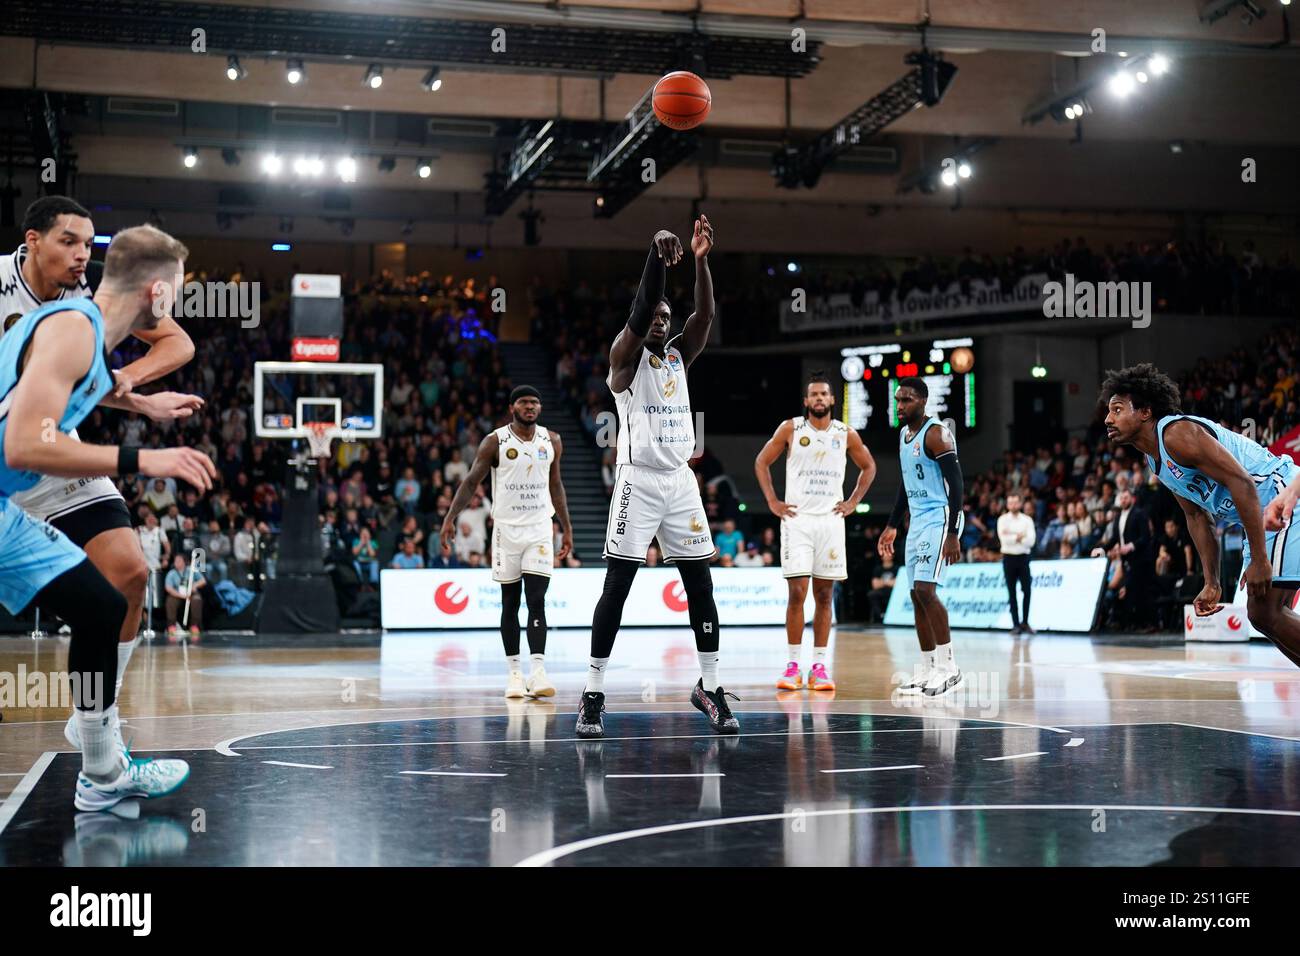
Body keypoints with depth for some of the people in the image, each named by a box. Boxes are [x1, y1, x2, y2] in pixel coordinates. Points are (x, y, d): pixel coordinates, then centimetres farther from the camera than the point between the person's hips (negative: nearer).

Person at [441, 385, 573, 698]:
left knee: (536, 600, -9)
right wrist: (451, 516, -15)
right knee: (510, 602, 5)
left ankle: (538, 672, -15)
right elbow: (471, 481, -3)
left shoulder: (552, 441, 5)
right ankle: (514, 672, 12)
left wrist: (567, 527, 15)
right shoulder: (495, 442, -5)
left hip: (539, 529, 1)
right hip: (506, 528, -1)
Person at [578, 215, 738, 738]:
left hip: (681, 480, 5)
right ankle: (593, 692, 0)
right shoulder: (625, 359, -1)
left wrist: (701, 261, -15)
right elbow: (639, 311, -18)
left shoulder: (678, 356, 14)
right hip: (638, 480, -5)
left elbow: (705, 314, -2)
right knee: (617, 585, -5)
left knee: (700, 583, 4)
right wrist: (657, 256, -30)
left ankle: (709, 686, 13)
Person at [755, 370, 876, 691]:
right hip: (797, 519, -2)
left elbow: (868, 467, 19)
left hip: (831, 520, 2)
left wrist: (853, 502, 9)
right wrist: (773, 502, 0)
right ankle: (792, 666, -1)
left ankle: (819, 667, 9)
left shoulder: (846, 434, 5)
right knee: (796, 593, -8)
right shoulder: (790, 429, 0)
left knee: (824, 596, 4)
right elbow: (762, 462, 7)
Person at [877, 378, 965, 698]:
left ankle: (948, 666, -10)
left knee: (925, 590, -17)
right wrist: (892, 525, 22)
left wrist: (952, 533, -23)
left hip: (940, 519, -9)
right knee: (917, 595, 7)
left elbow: (956, 483, -18)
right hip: (917, 521, 9)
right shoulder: (904, 434, 14)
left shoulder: (936, 434, -14)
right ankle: (926, 671, 14)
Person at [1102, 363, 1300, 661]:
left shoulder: (1177, 433, -19)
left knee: (1265, 613, -16)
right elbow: (1197, 517, 18)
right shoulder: (1154, 460, 13)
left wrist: (1259, 559, -27)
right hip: (1264, 517, 11)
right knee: (1264, 614, 12)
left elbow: (1242, 483, -25)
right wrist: (1212, 584, 12)